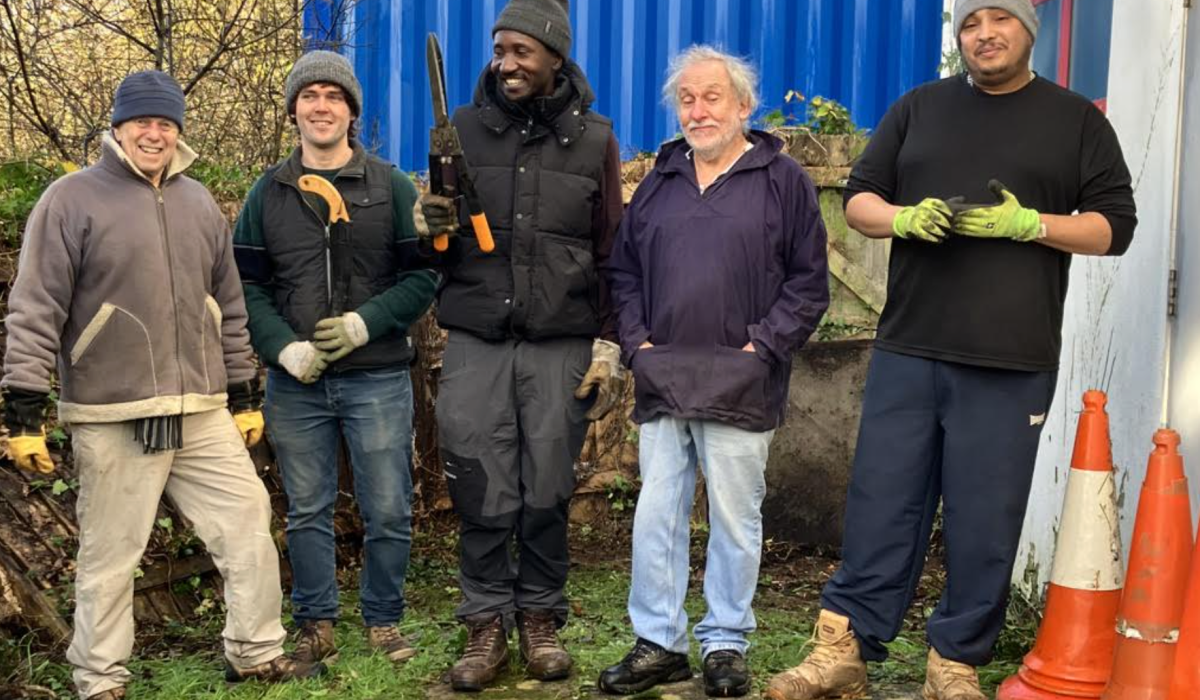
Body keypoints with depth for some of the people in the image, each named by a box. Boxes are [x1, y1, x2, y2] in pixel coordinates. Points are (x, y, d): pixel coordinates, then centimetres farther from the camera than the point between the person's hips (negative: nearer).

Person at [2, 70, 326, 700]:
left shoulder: (198, 204, 14)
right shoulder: (71, 200, -4)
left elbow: (229, 309, 19)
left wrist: (244, 395, 19)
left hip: (201, 414, 5)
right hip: (112, 420, -5)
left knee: (248, 523, 6)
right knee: (110, 554, 3)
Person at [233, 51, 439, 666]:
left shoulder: (391, 187, 3)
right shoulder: (269, 193, 7)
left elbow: (423, 274, -1)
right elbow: (246, 285, 4)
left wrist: (365, 324, -13)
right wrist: (284, 348, -11)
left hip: (378, 378, -1)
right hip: (295, 383, 1)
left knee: (388, 511, 4)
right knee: (307, 511, 10)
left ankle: (384, 623, 21)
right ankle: (316, 625, 23)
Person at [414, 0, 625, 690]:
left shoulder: (593, 138, 5)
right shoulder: (466, 128, 7)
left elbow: (612, 253, 5)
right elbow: (441, 238, 15)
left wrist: (608, 347, 1)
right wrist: (435, 223, -9)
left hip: (561, 348, -1)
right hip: (476, 344, 1)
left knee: (548, 493, 5)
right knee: (482, 494, 1)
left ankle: (541, 619, 22)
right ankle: (486, 626, 15)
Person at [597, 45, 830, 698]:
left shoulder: (783, 180, 1)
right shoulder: (659, 181, 13)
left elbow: (809, 280, -1)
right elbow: (623, 269, 16)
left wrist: (764, 346, -10)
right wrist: (637, 341, 3)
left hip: (740, 387, -3)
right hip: (662, 381, 4)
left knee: (735, 517, 4)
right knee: (655, 513, 5)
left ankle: (725, 644, 18)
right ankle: (658, 642, 17)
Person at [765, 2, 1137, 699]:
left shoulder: (1077, 120, 8)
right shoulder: (919, 108, 14)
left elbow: (1116, 224, 4)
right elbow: (859, 196, 13)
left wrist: (1027, 224, -12)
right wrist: (902, 217, -9)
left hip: (1011, 365, -1)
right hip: (907, 352, 2)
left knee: (985, 522, 2)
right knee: (882, 505, 4)